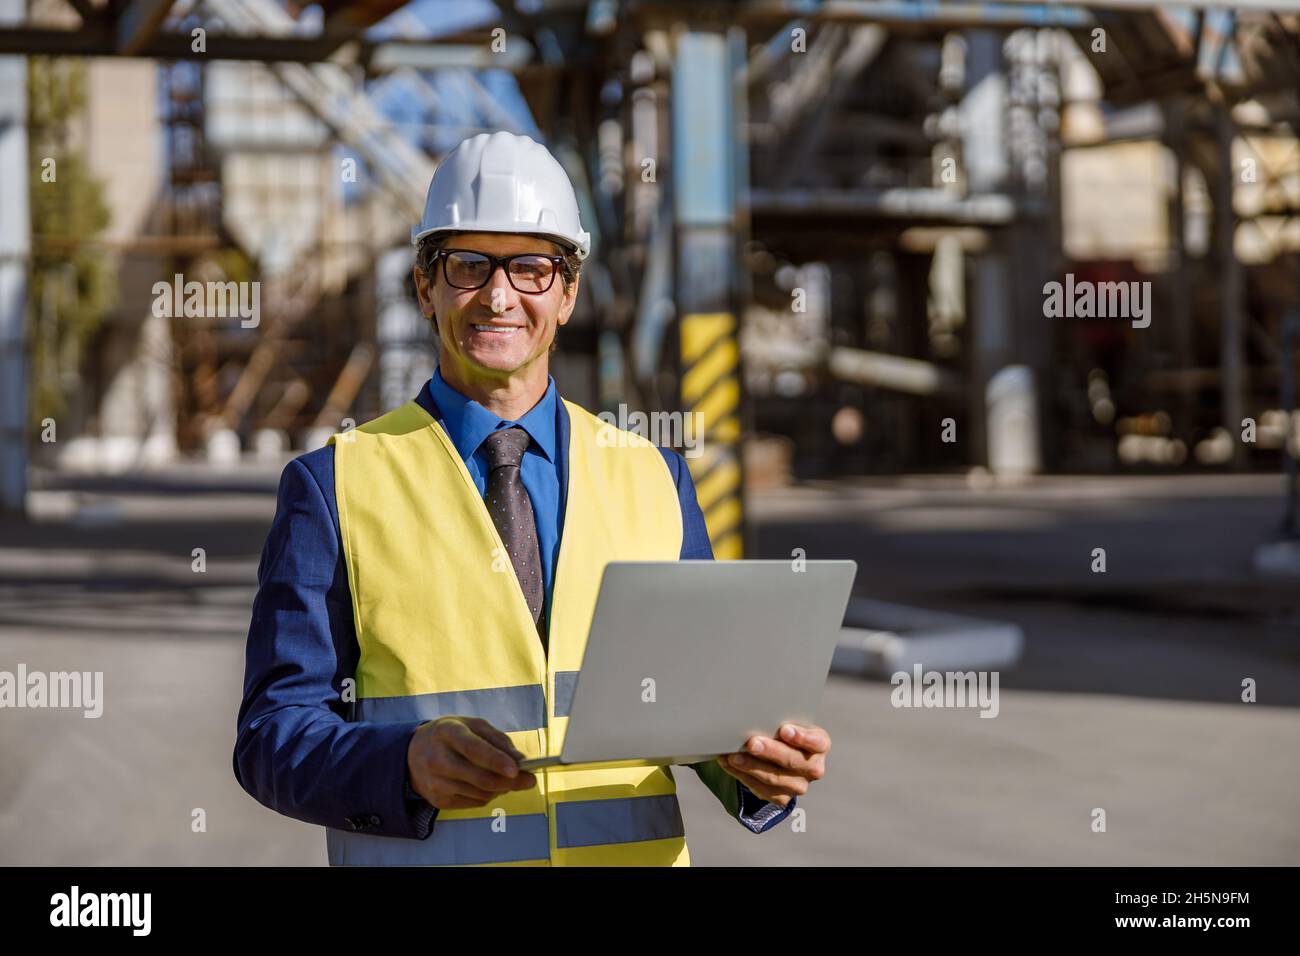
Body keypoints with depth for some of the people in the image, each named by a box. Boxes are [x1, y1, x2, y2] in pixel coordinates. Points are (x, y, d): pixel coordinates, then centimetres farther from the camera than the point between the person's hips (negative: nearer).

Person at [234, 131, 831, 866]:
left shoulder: (654, 479, 11)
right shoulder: (335, 486, 3)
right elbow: (273, 736, -2)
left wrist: (763, 765, -7)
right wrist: (409, 762, -20)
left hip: (633, 849, 2)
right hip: (429, 856, -2)